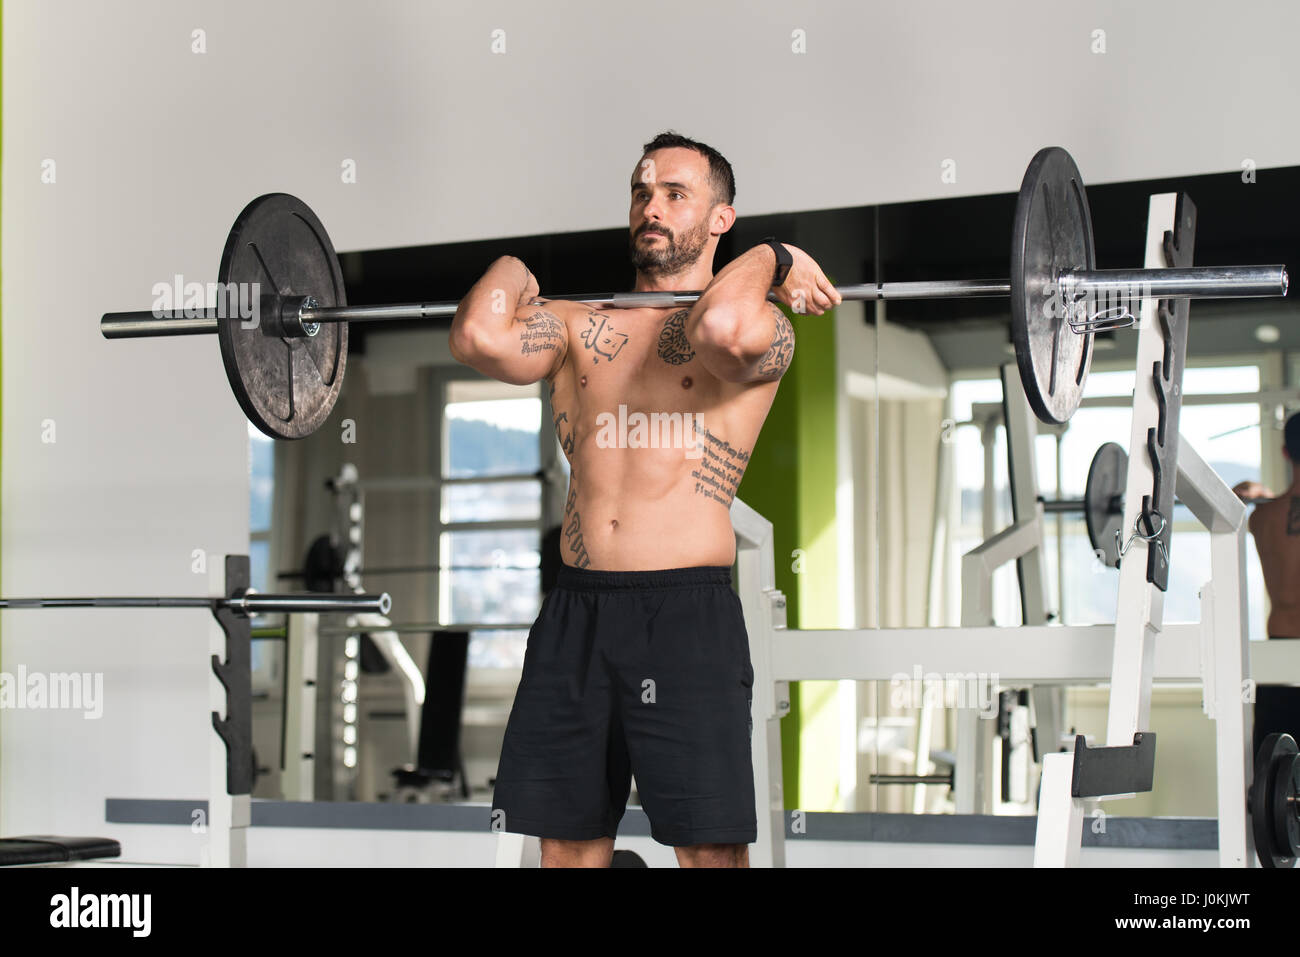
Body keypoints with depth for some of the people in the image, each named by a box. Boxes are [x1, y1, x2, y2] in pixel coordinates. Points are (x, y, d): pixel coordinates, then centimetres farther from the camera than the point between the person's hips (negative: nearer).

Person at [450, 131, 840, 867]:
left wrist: (769, 260, -5)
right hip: (575, 612, 4)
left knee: (712, 847, -4)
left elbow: (720, 328, -23)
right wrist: (512, 273, 13)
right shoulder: (578, 325, 14)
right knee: (567, 843, 10)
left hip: (688, 613, -4)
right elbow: (481, 341, -6)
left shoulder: (761, 322, 3)